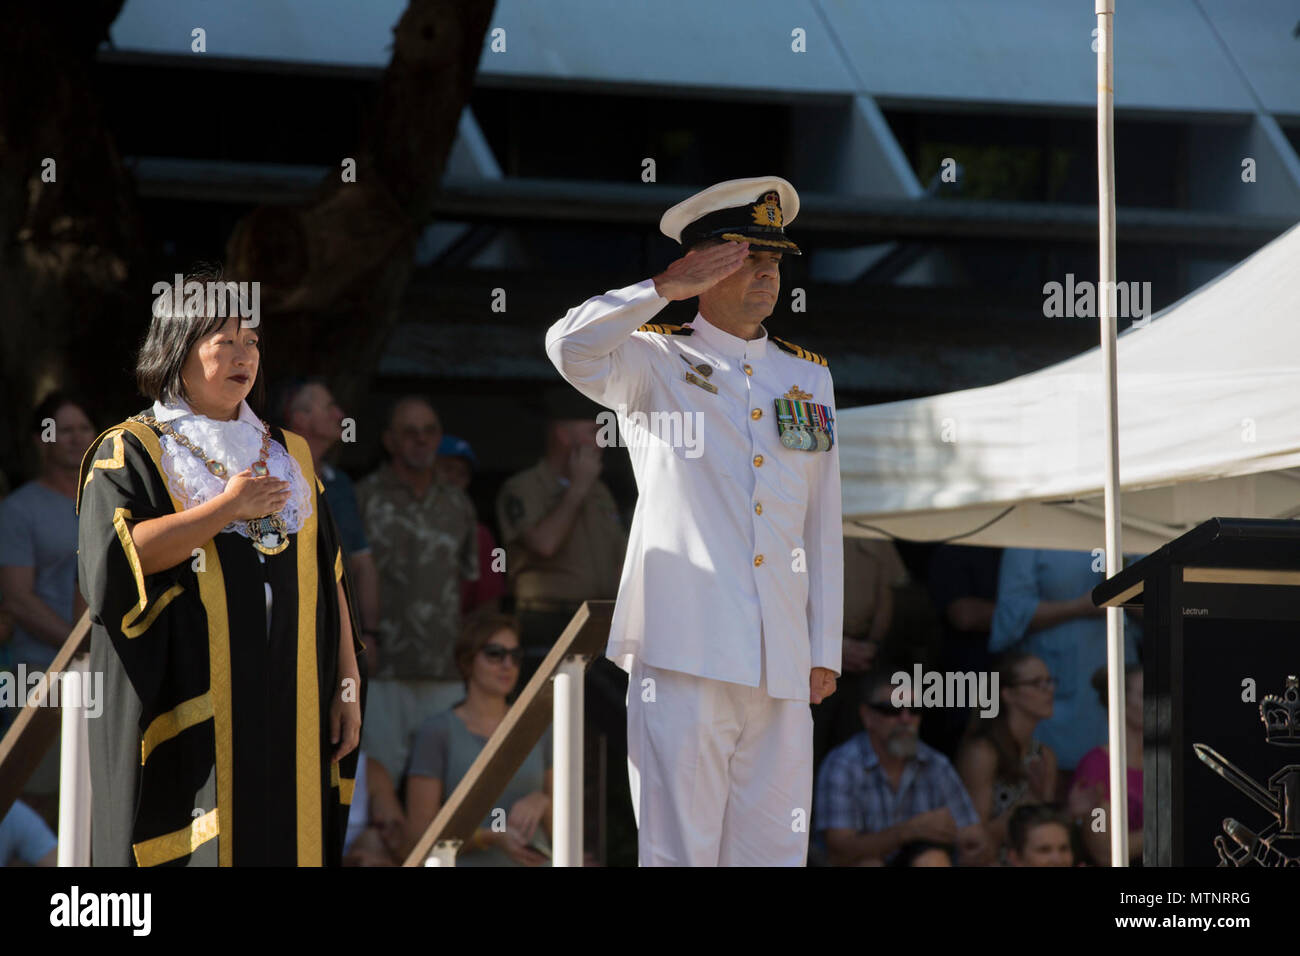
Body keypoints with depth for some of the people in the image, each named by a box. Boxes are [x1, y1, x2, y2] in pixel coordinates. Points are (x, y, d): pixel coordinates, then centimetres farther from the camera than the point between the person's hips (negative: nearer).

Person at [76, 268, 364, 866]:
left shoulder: (288, 455, 18)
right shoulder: (130, 453, 3)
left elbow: (329, 578, 16)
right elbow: (110, 559, -14)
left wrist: (348, 683, 7)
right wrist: (228, 508, -10)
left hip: (286, 707, 4)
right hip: (186, 713, -4)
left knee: (281, 840, -1)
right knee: (196, 850, -8)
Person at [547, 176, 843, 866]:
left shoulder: (809, 377, 18)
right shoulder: (653, 363, 5)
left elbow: (822, 526, 18)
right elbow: (569, 347, -18)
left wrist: (825, 650, 13)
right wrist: (667, 288, -12)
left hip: (781, 668, 4)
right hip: (683, 651, -4)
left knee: (773, 849, 4)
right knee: (680, 849, -6)